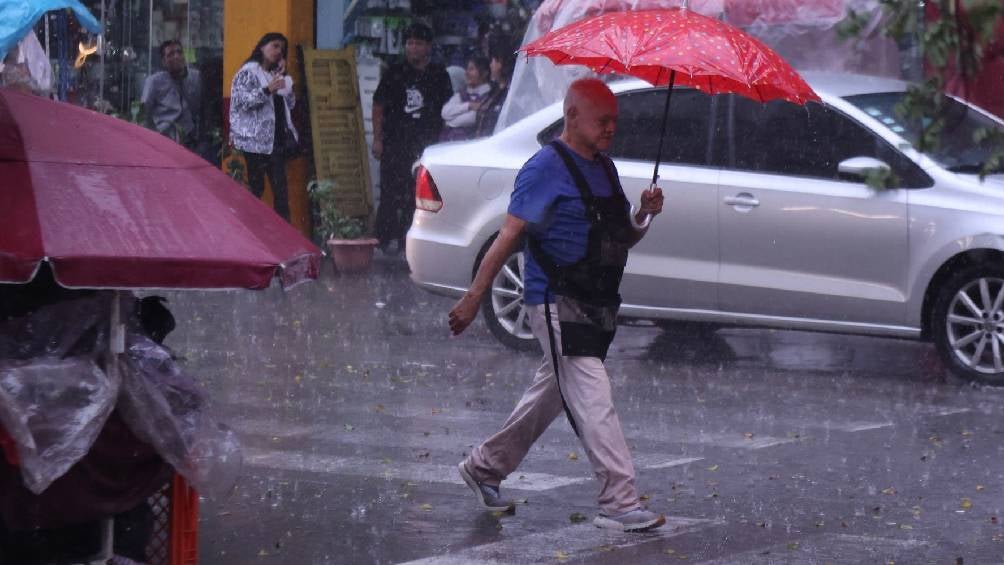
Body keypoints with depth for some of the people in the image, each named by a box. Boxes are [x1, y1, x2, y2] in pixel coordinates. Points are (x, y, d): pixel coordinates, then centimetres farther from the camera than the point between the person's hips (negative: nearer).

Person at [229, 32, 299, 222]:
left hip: (276, 140, 7)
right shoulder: (248, 73, -1)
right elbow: (243, 100, -14)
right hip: (255, 141, -7)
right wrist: (267, 90, -25)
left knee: (281, 189, 0)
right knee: (255, 187, -7)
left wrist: (284, 79, 7)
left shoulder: (276, 75, 21)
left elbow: (290, 104, 18)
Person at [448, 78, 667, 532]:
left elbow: (622, 238, 20)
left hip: (596, 303, 9)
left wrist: (643, 214, -2)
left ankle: (484, 466, 33)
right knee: (592, 401, -12)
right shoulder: (547, 168, -11)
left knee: (551, 393, 17)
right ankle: (619, 502, -13)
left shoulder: (604, 168, 15)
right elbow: (509, 236, -14)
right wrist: (473, 299, -16)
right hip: (557, 304, -9)